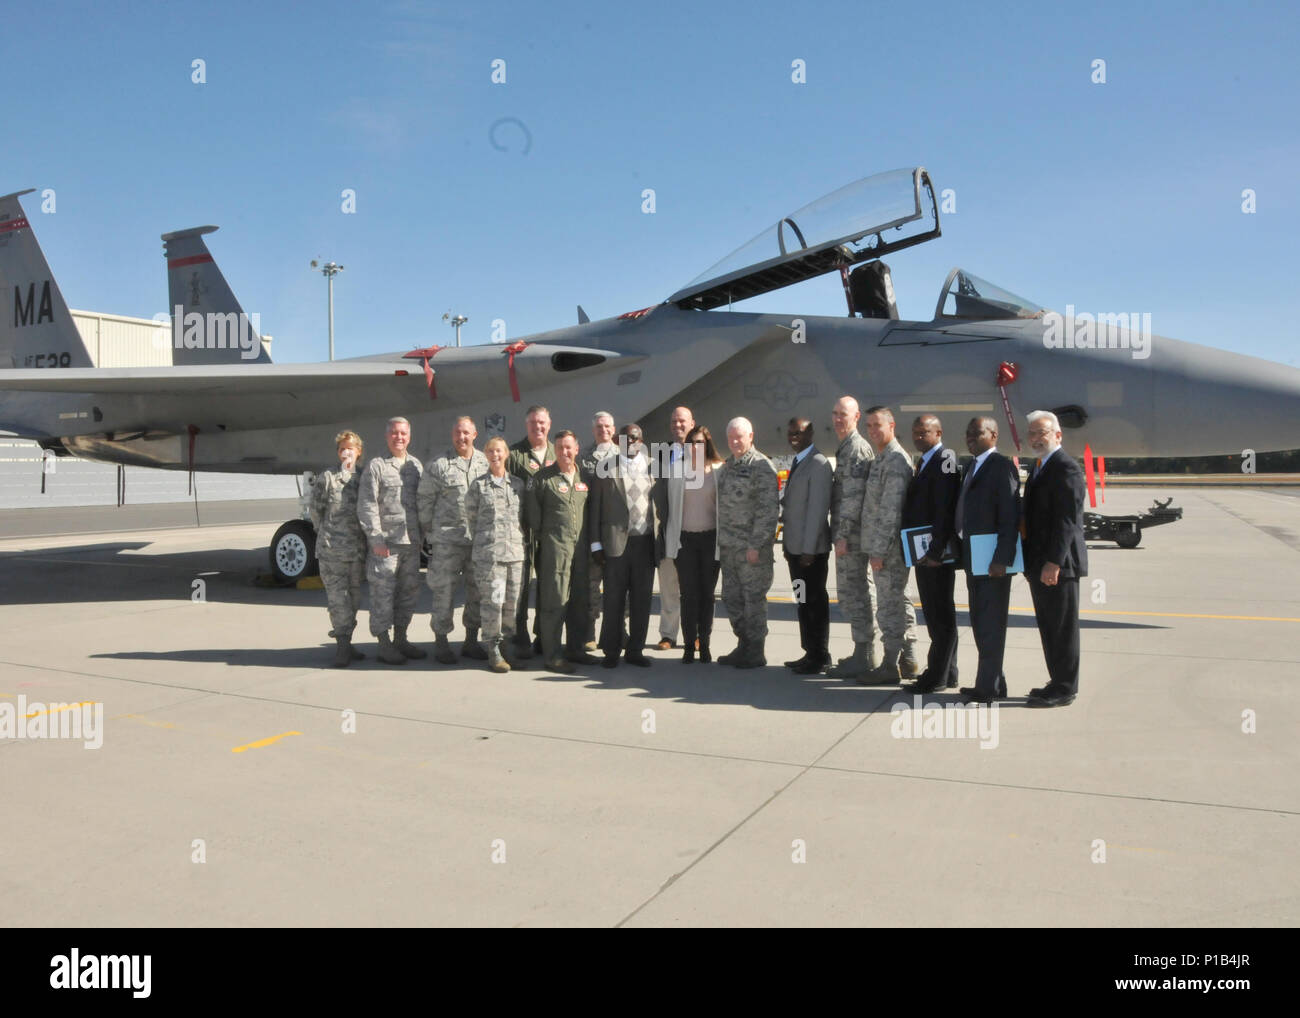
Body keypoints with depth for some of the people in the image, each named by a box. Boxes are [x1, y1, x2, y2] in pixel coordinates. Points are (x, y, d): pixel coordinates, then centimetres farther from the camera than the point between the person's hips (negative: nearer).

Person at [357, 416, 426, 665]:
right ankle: (384, 645, 7)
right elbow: (367, 506, -8)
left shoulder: (416, 465, 14)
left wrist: (423, 535, 11)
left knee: (409, 592, 11)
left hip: (412, 542, 6)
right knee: (383, 594, -2)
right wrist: (376, 539, -13)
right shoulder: (376, 466, -3)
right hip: (386, 542, -6)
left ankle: (400, 639, 24)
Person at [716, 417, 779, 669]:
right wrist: (719, 540, 15)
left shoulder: (761, 467, -9)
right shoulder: (727, 466, 16)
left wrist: (756, 544, -19)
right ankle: (743, 645, 25)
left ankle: (756, 653, 8)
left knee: (754, 597, -1)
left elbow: (767, 509, -15)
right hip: (728, 546, 8)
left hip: (752, 547, -8)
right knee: (731, 597, 13)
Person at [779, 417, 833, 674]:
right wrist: (788, 545, 14)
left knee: (815, 602, 0)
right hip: (795, 546, 9)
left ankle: (819, 656, 9)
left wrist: (809, 549, -20)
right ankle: (810, 653, 25)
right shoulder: (796, 462, 16)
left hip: (811, 548, -9)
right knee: (803, 602, 15)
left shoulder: (818, 464, -14)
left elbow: (818, 509, -18)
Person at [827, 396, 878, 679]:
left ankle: (862, 658, -1)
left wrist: (843, 535, -20)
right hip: (851, 535, 10)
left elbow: (854, 496, -20)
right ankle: (865, 654, 23)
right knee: (861, 592, 14)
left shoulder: (857, 448, -14)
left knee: (853, 593, -7)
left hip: (852, 535, -10)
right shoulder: (846, 448, 18)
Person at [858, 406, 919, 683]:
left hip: (889, 548, -10)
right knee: (899, 602, 15)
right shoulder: (882, 458, 17)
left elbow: (890, 510, -20)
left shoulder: (895, 460, -15)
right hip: (883, 547, 10)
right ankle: (907, 660, 24)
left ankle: (891, 666, 2)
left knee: (889, 605, -5)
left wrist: (879, 550, -20)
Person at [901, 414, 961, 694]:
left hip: (937, 555, -10)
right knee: (936, 615, 15)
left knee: (941, 616, -2)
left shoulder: (945, 460, -13)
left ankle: (938, 677, 4)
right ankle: (946, 673, 25)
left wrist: (936, 551, -21)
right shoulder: (924, 462, 17)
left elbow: (945, 510, -20)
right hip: (923, 554, 10)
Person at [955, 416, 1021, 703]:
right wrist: (963, 552, 12)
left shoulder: (1002, 467, -12)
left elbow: (1010, 517, -17)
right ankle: (991, 682, 24)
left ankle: (989, 686, 5)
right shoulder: (971, 467, 16)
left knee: (991, 624, -2)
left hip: (993, 560, -9)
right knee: (980, 623, 14)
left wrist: (1001, 559, -22)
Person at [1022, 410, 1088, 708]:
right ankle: (1058, 683, 25)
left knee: (1062, 629, -1)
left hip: (1058, 564, -10)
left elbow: (1067, 519, -20)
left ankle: (1064, 689, 7)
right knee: (1049, 627, 15)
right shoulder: (1040, 467, 17)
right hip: (1040, 564, 10)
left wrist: (1053, 561, -24)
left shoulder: (1066, 468, -13)